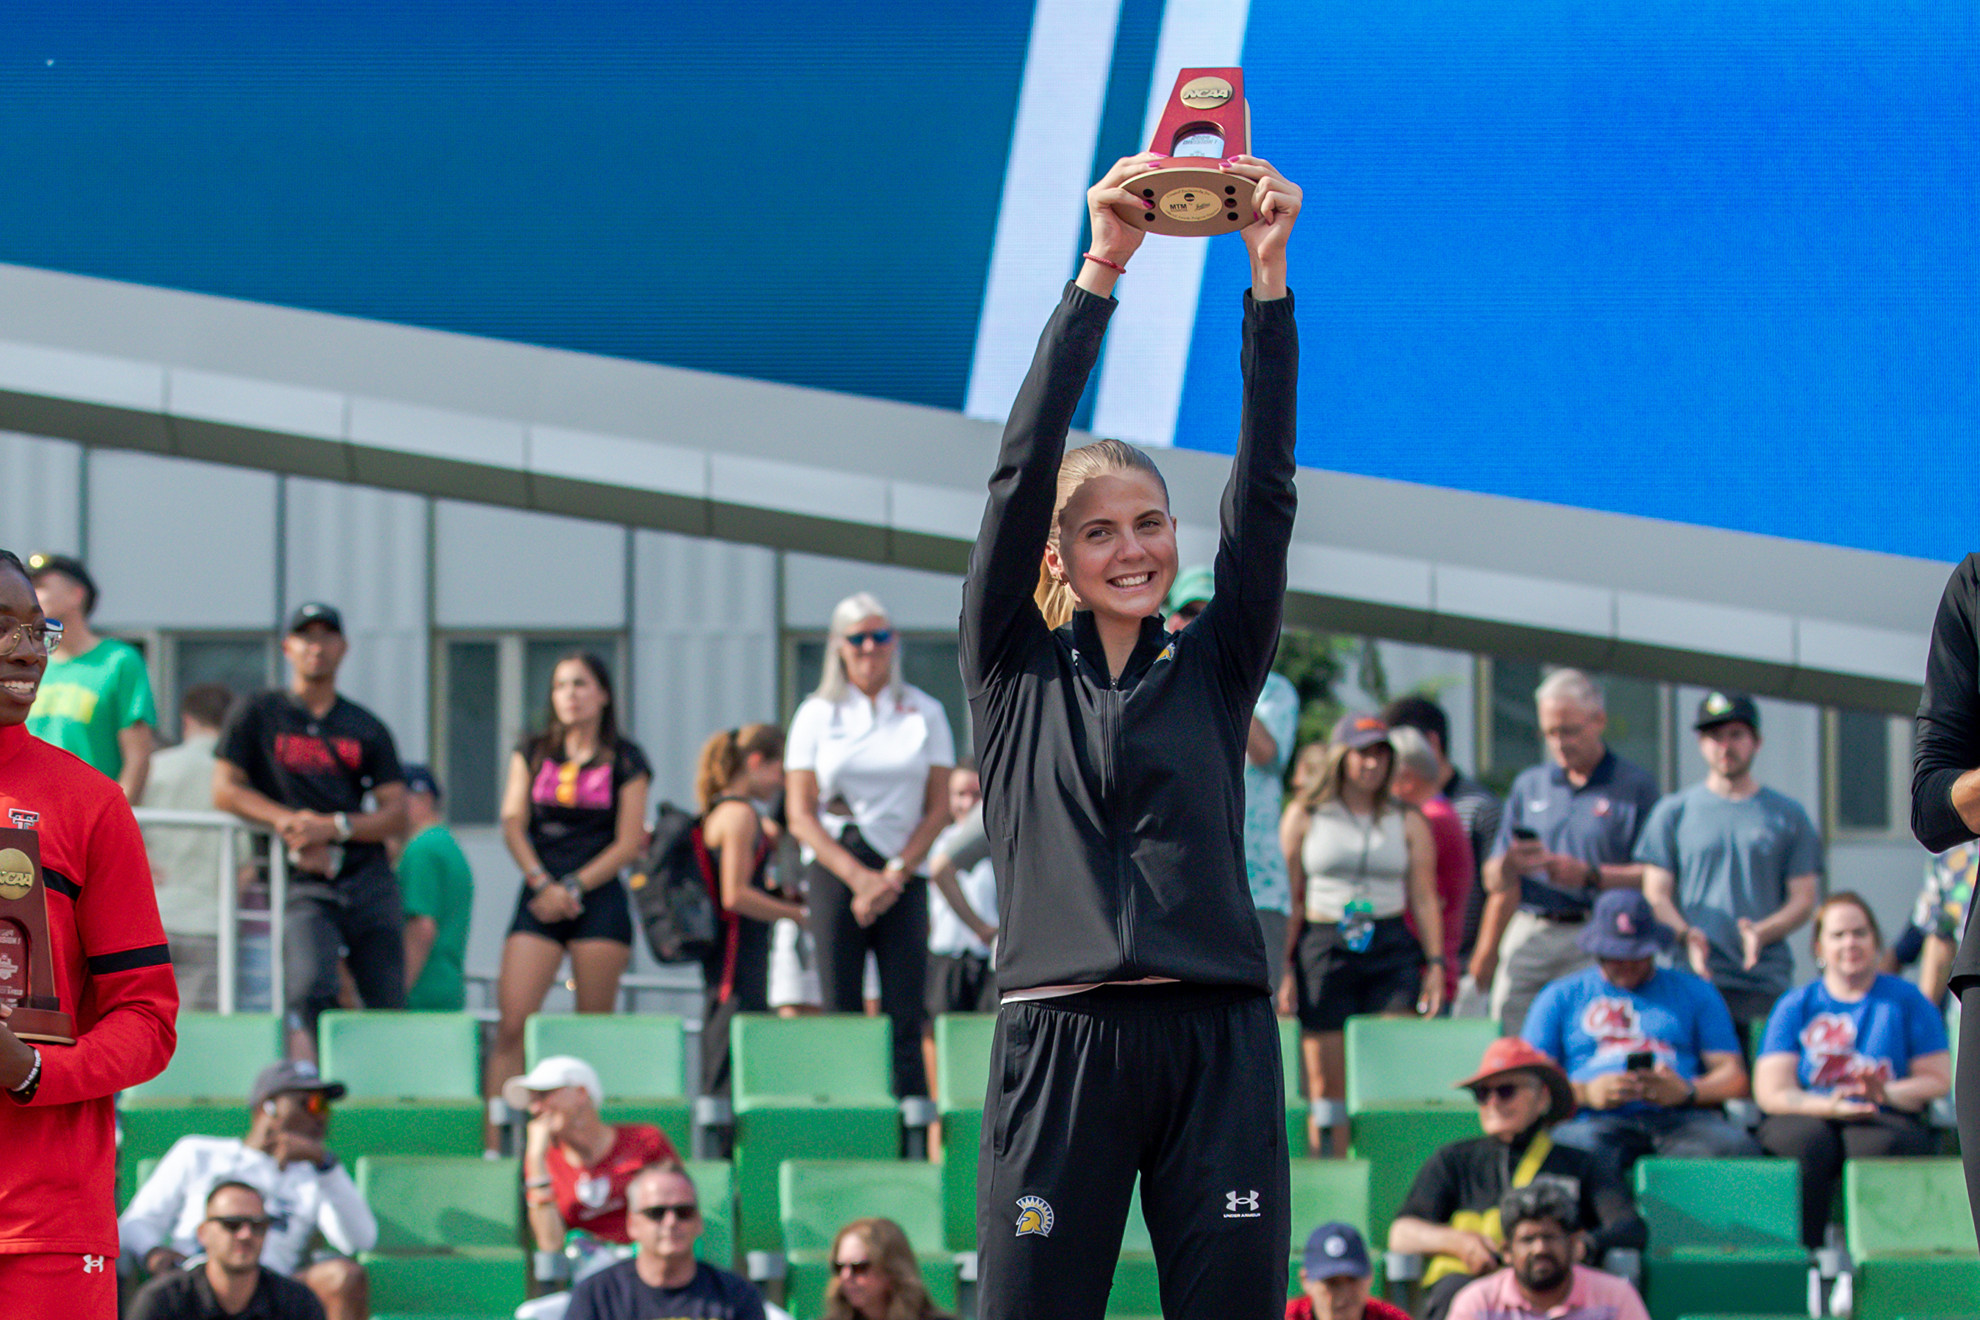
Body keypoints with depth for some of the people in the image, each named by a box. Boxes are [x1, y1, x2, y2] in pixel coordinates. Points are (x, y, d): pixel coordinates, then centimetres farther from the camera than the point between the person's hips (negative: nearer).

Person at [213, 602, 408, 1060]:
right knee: (309, 989, -25)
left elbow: (397, 816, 9)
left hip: (369, 882, 3)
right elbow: (225, 789, 4)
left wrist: (334, 827, -9)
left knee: (389, 1009, -1)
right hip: (304, 885, -3)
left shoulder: (367, 729, 15)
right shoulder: (258, 715, 11)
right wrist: (287, 820, -11)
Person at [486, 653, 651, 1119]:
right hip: (540, 900, 2)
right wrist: (542, 884, -10)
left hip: (599, 900, -2)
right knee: (511, 1023, -11)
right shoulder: (532, 753, 13)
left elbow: (628, 843, 0)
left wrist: (573, 888, -8)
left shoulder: (624, 760, 5)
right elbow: (513, 824, 5)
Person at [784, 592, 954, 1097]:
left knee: (905, 1018, -6)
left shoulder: (925, 713, 10)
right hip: (834, 868, 0)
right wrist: (858, 877, -8)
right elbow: (800, 815, 3)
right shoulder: (817, 715, 8)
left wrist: (894, 875, -6)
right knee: (841, 1013, -5)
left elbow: (938, 809, 7)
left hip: (903, 872, 0)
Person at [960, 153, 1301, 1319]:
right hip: (1060, 1038, -1)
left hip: (1217, 1046, 2)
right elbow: (1022, 471, 2)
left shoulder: (1213, 668, 14)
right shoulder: (1015, 668, 10)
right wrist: (1100, 272, -7)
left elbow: (1266, 492, 5)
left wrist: (1270, 279, -5)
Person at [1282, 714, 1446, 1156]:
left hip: (1391, 952, 1)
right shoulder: (1305, 816, 9)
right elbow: (1290, 898, 7)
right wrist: (1284, 967, -1)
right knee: (1327, 1082, -2)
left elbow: (1424, 898, 12)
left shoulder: (1408, 821, 12)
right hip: (1323, 949, -1)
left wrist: (1435, 963, 2)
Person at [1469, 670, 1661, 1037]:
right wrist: (1509, 866, -6)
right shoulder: (1529, 785, 19)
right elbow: (1495, 880, 17)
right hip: (1527, 935, 4)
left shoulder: (1636, 787, 6)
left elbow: (1652, 876, -3)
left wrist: (1589, 875, -14)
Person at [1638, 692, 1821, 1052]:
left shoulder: (1788, 815, 16)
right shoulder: (1673, 812, 15)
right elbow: (1655, 894, 9)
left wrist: (1762, 932, -10)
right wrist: (1685, 935, -12)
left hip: (1767, 980, 0)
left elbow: (1803, 900, 11)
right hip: (1696, 976, 0)